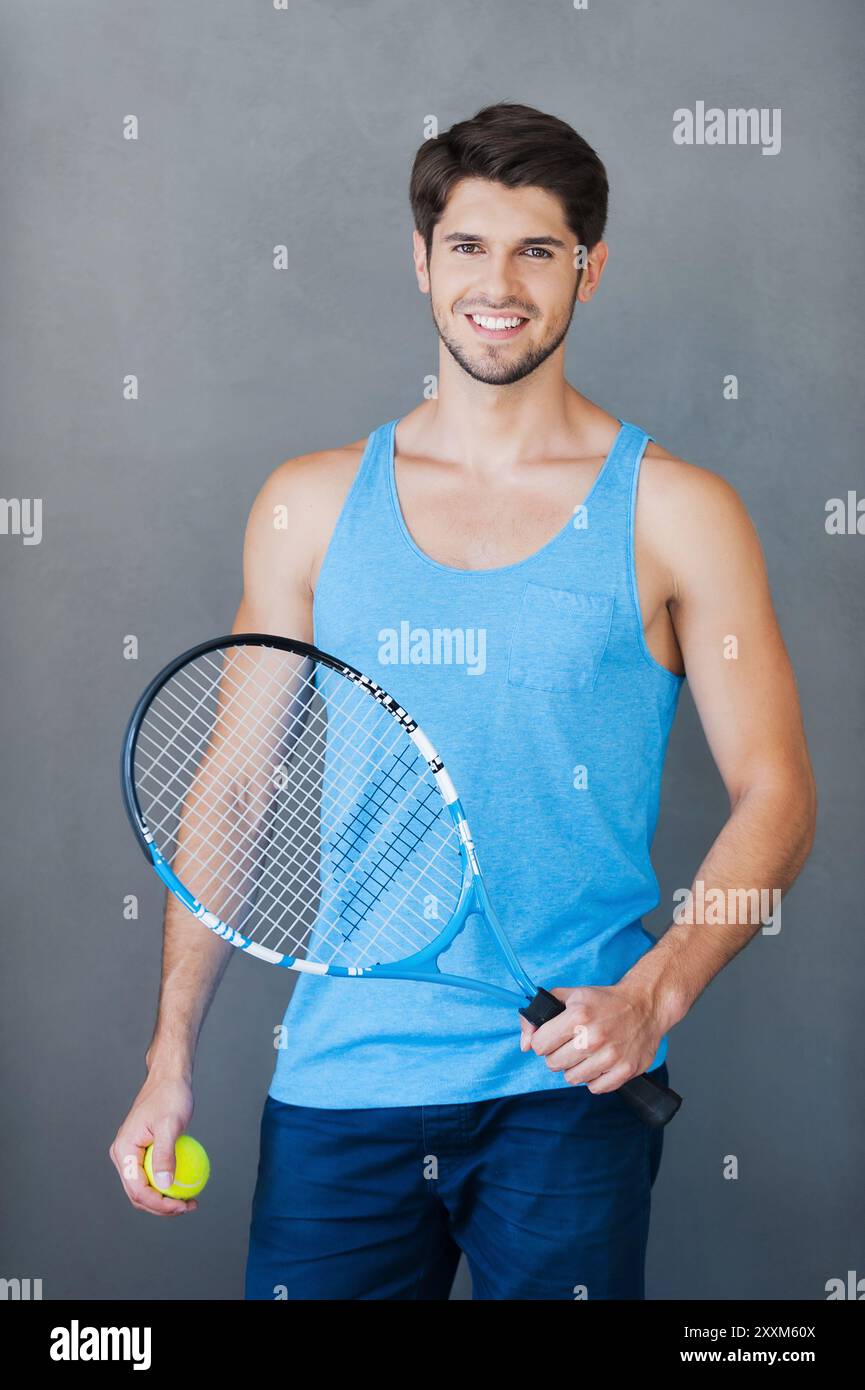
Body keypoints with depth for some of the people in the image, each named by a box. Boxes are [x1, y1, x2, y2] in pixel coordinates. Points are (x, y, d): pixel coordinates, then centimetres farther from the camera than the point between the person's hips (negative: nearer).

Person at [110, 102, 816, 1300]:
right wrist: (172, 1056, 5)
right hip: (338, 1078, 2)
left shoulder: (675, 513, -1)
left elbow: (775, 795, -1)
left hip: (572, 1080, -1)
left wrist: (653, 995, -16)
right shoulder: (309, 505, 6)